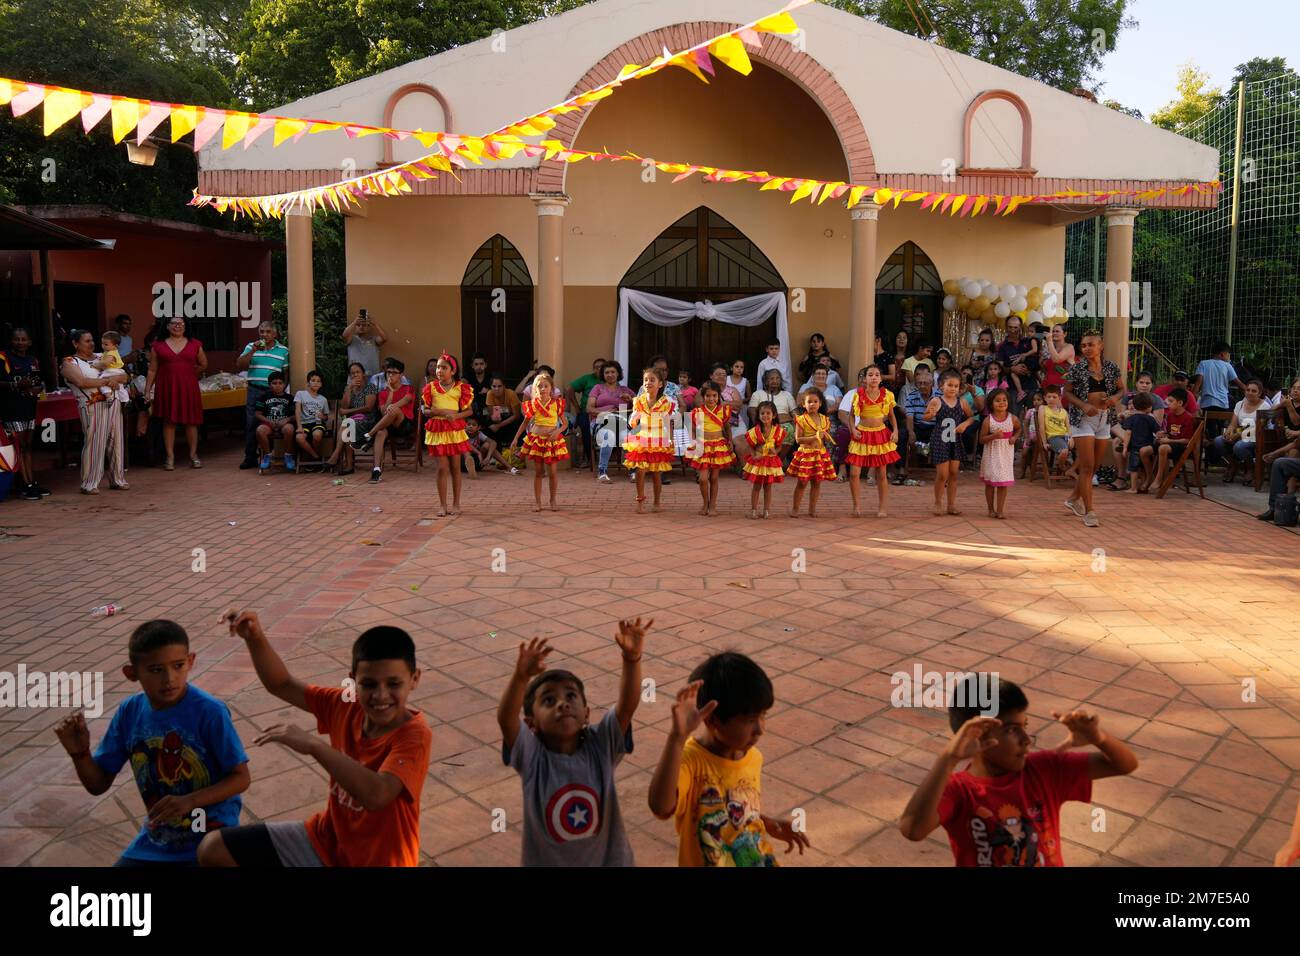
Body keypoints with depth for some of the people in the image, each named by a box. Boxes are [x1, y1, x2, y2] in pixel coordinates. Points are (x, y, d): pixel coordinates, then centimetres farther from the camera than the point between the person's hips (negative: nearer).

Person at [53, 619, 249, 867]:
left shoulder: (210, 712, -20)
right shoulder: (129, 712, -5)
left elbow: (241, 778, -15)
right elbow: (98, 785, 3)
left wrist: (189, 801, -28)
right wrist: (80, 753, -15)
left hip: (210, 838, -5)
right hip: (156, 841, 5)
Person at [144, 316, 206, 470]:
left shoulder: (195, 345, 6)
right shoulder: (159, 346, 5)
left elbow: (204, 365, 18)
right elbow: (152, 370, 6)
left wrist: (188, 373, 12)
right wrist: (147, 391, 2)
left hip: (188, 387, 0)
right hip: (166, 387, 0)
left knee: (191, 421, 2)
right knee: (168, 421, 1)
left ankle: (193, 455, 11)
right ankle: (170, 457, 6)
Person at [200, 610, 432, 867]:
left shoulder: (414, 736, -25)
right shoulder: (346, 706, -7)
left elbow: (375, 795, -41)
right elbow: (282, 685, 3)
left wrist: (313, 744, -38)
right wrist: (255, 637, -13)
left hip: (378, 859, -6)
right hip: (326, 838, 7)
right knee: (213, 850, 6)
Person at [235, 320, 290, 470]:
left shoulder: (283, 350, 8)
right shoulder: (251, 347, 10)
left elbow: (286, 373, 8)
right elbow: (239, 366, 1)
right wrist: (253, 351, -9)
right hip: (254, 391, 1)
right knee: (251, 424, -2)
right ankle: (250, 458, 3)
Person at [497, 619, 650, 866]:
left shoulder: (601, 746, -14)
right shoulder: (531, 755, -17)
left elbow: (628, 704, -29)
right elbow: (505, 718, -35)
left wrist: (632, 658, -46)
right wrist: (521, 676, -53)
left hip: (609, 860, 1)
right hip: (547, 862, -1)